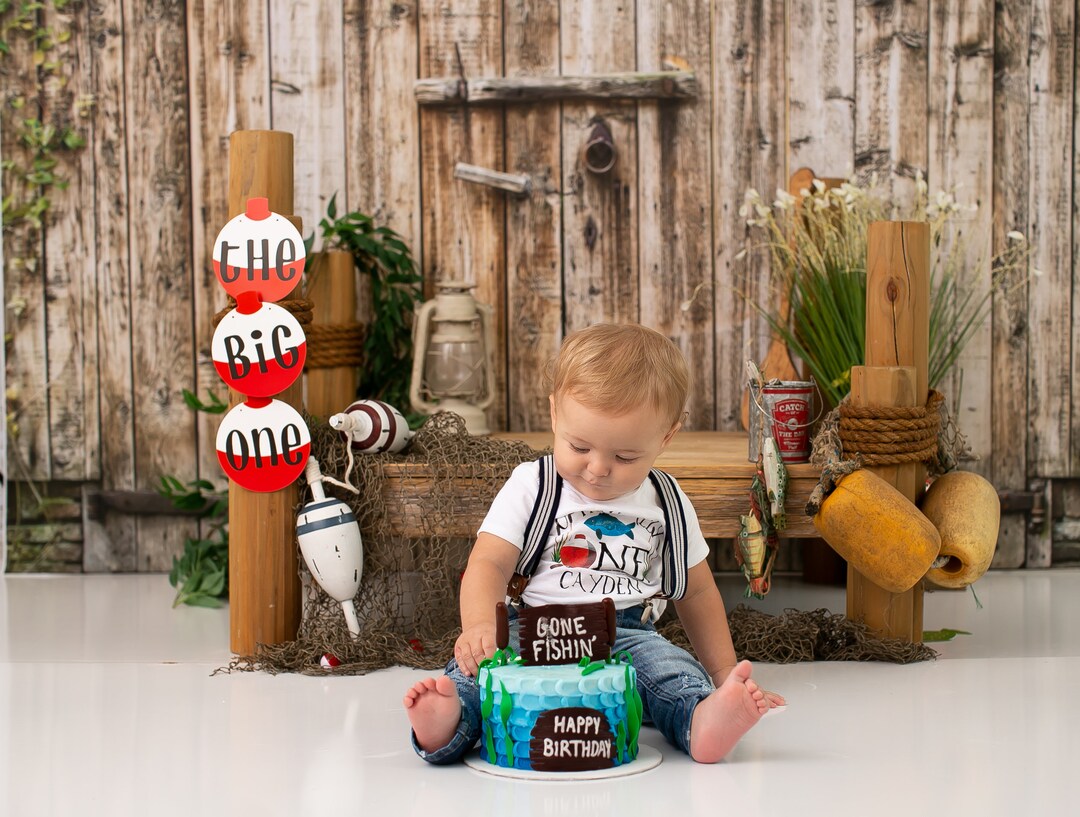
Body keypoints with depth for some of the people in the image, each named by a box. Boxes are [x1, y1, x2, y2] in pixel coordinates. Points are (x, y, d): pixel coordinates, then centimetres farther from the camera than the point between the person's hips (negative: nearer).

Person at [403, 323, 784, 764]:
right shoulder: (530, 486, 6)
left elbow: (695, 591, 24)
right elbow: (488, 564, -2)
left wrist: (724, 672, 22)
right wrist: (479, 624, -23)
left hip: (627, 636, 1)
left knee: (667, 664, -31)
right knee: (478, 661, -32)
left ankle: (703, 721, -57)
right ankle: (453, 716, -59)